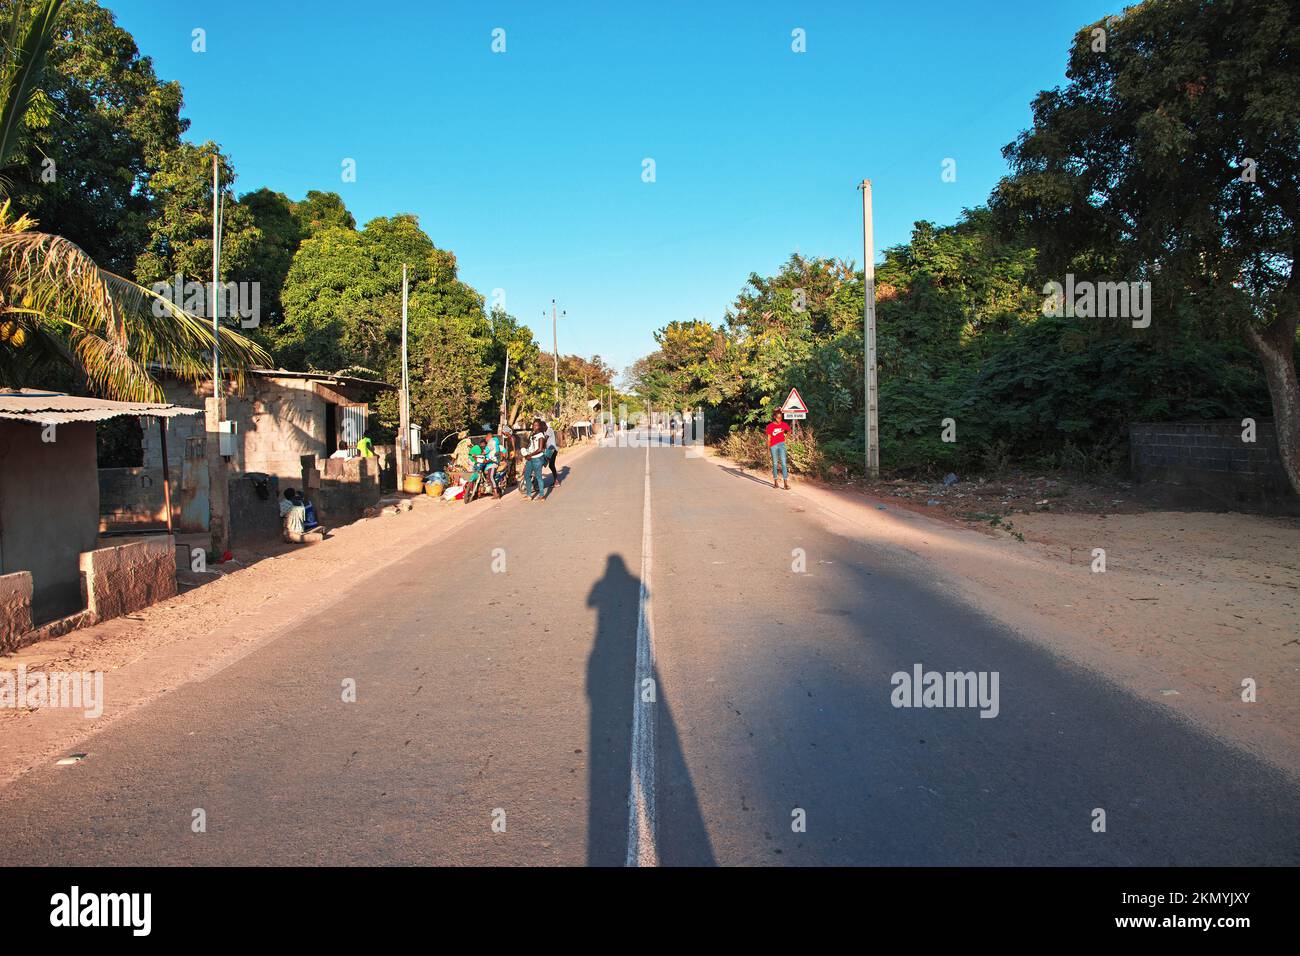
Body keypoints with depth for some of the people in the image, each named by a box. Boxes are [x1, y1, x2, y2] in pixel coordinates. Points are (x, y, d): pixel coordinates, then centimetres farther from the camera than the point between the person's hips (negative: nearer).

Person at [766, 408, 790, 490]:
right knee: (775, 463, 6)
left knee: (783, 462, -8)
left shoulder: (784, 424, 1)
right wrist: (768, 448, -4)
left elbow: (789, 431, 22)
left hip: (781, 444, 1)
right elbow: (769, 437, -2)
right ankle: (775, 481, 18)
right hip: (773, 446, -1)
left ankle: (785, 482, -11)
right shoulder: (770, 426, -5)